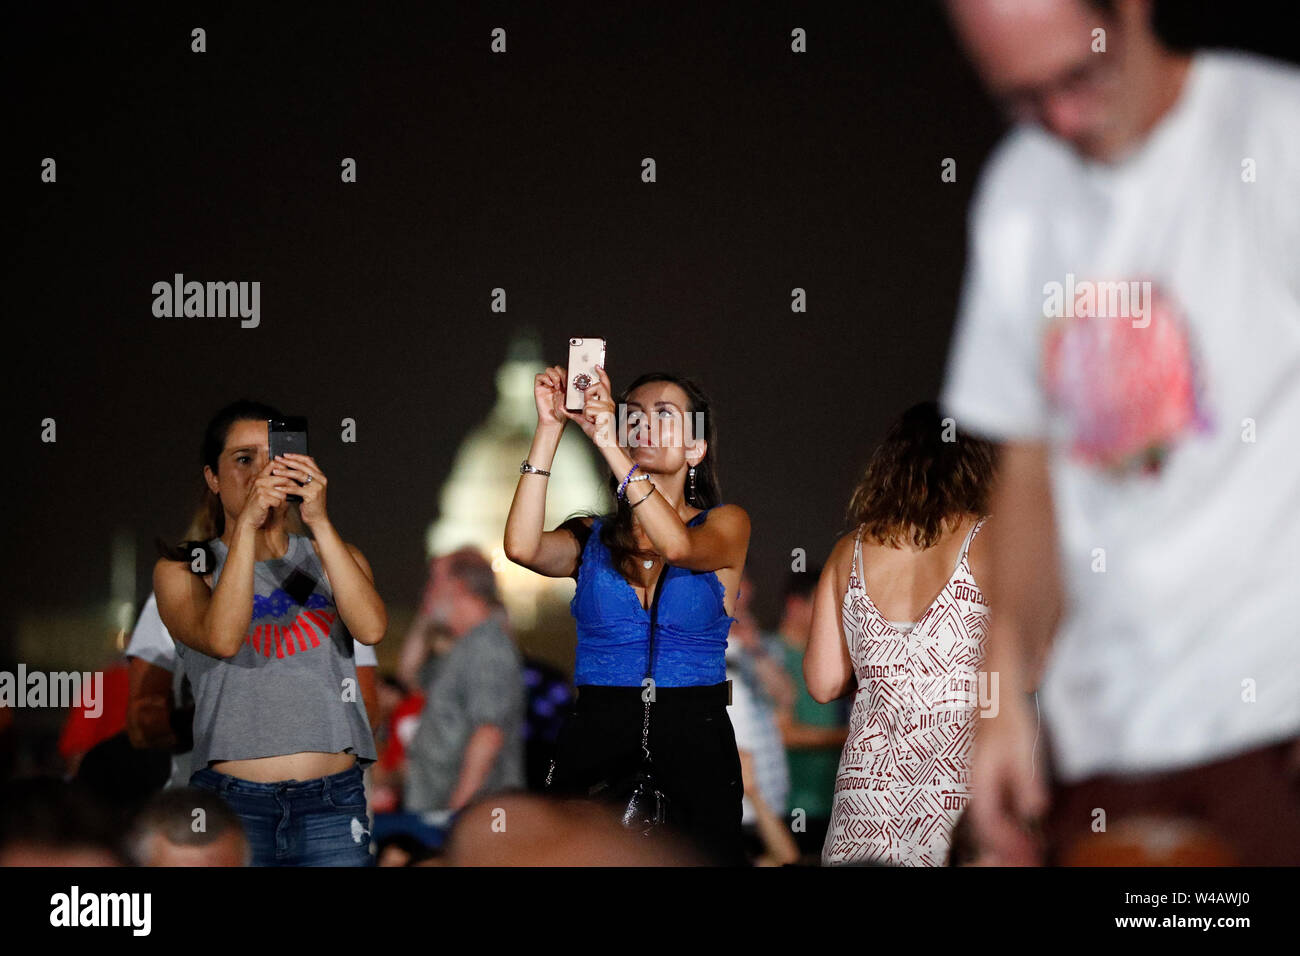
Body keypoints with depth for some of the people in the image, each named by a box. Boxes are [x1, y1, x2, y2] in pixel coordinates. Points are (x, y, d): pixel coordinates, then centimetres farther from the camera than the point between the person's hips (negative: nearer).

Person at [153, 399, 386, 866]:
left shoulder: (331, 558, 14)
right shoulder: (182, 570, 6)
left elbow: (371, 628, -8)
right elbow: (222, 639, -15)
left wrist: (320, 522, -14)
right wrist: (246, 523, -19)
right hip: (231, 802, -2)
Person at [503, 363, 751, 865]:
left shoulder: (725, 523, 5)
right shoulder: (592, 536, 10)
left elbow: (678, 546, -19)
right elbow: (522, 546, -12)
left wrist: (607, 442, -26)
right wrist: (550, 429, -14)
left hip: (695, 752, -1)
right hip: (592, 746, 1)